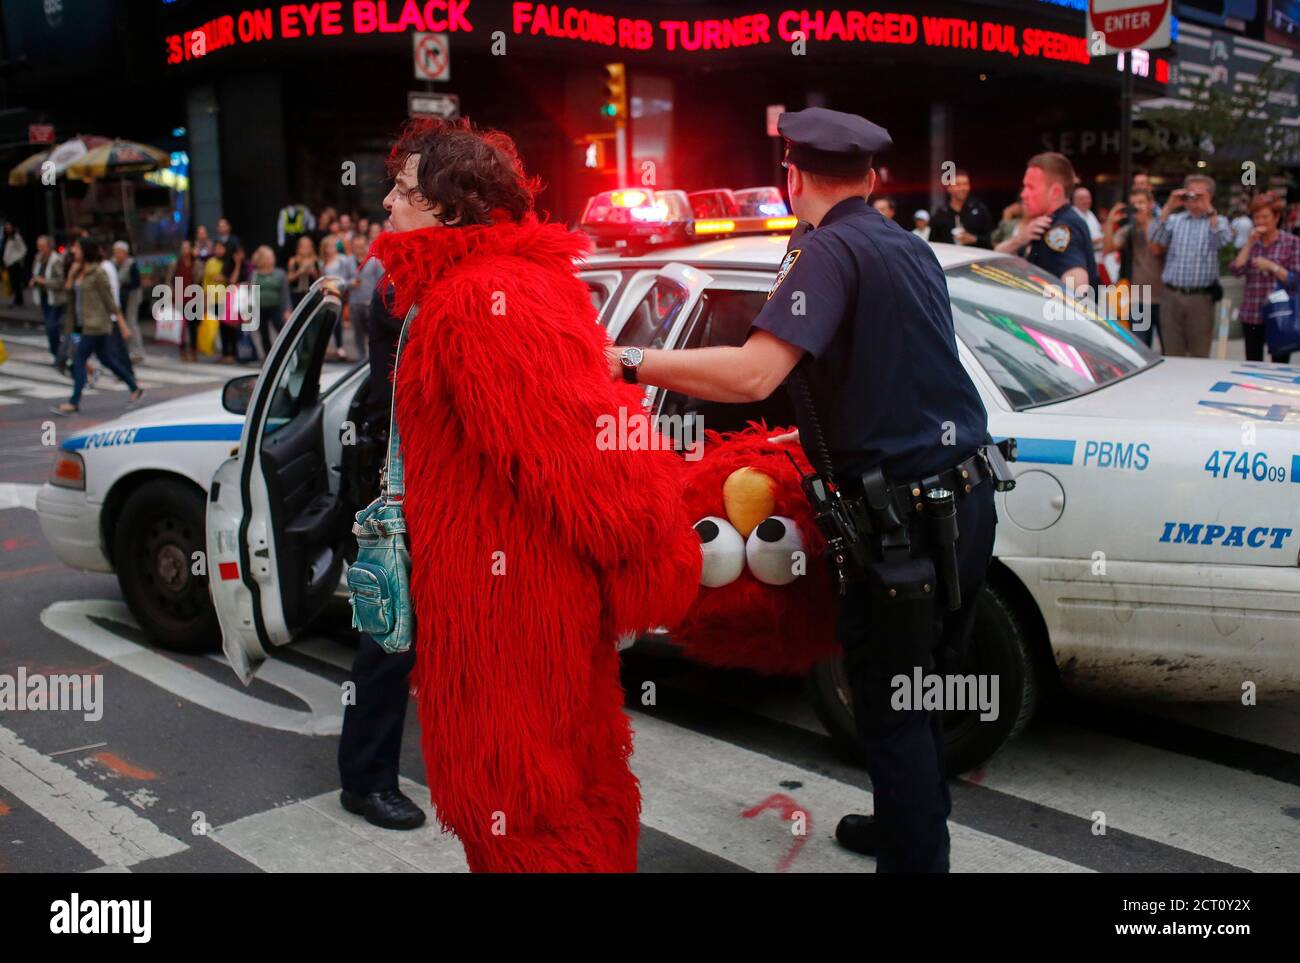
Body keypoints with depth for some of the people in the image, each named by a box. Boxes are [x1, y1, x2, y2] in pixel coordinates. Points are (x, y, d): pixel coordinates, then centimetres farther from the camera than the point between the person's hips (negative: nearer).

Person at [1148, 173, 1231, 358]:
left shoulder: (1218, 221, 9)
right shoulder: (1174, 220, 14)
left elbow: (1223, 240, -13)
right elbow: (1155, 238, -4)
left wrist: (1209, 211, -14)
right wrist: (1168, 207, -7)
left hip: (1201, 298, -2)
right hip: (1172, 296, 2)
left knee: (1199, 355, 2)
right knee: (1172, 355, 6)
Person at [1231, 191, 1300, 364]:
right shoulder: (1251, 243, 12)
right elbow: (1237, 271, -3)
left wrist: (1272, 266, -14)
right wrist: (1249, 243, -4)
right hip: (1252, 316, 4)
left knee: (1280, 366, -4)